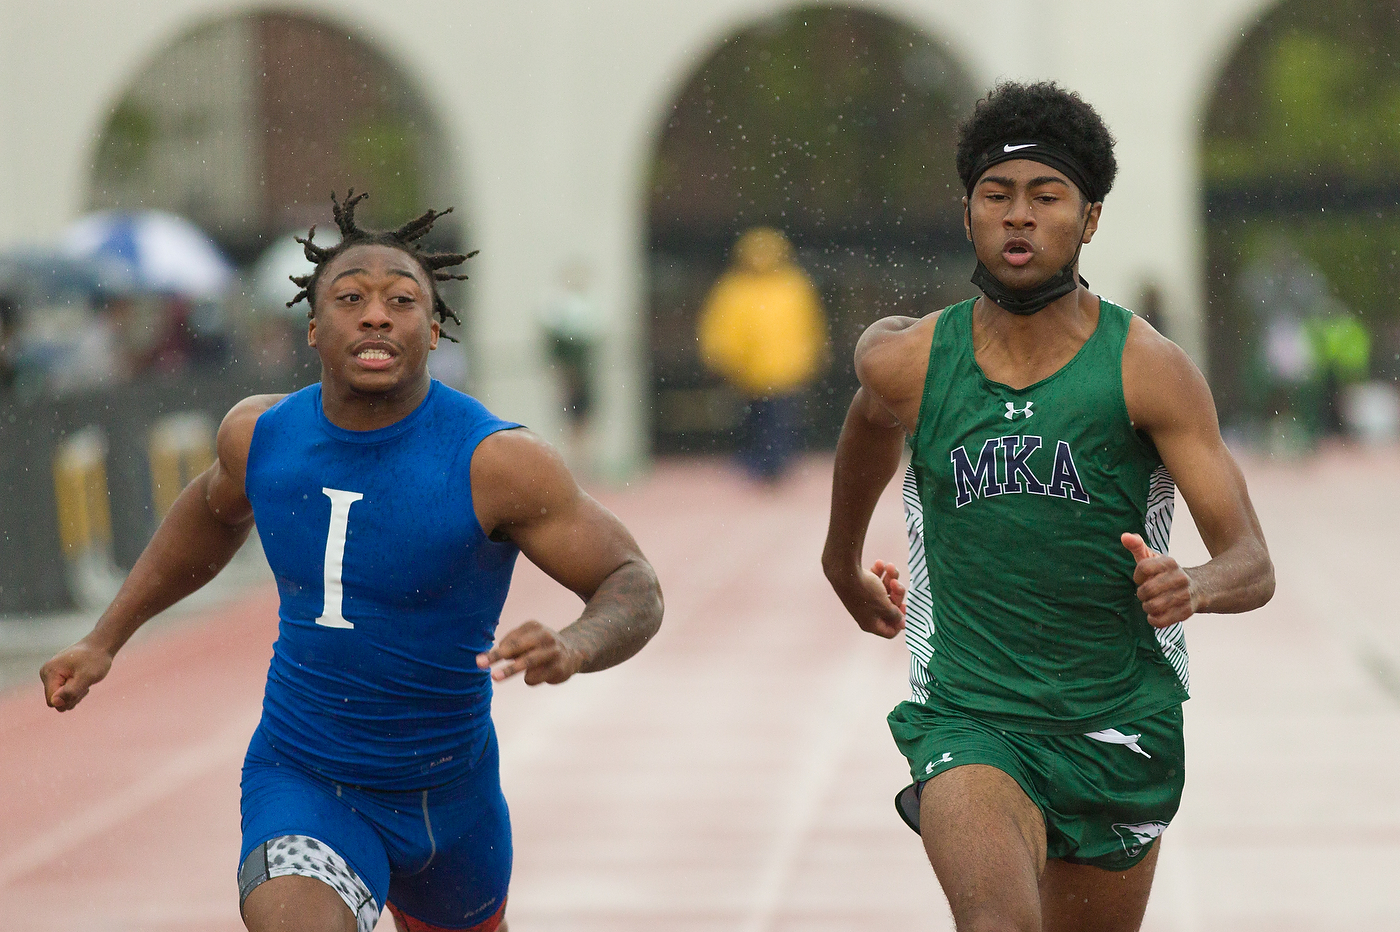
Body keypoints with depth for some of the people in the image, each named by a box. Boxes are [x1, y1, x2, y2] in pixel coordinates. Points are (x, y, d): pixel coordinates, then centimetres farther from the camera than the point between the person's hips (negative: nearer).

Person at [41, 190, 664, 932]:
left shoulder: (496, 461, -20)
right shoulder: (261, 433, -7)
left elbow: (633, 588, -16)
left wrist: (572, 648, -38)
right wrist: (105, 638, 14)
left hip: (446, 794, 0)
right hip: (300, 781, 0)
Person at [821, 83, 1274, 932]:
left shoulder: (1148, 370, -10)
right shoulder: (908, 364, -5)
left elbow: (1252, 564, -13)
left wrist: (1194, 587, -36)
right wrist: (843, 560, 35)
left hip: (1119, 731, 1)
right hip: (968, 724, -1)